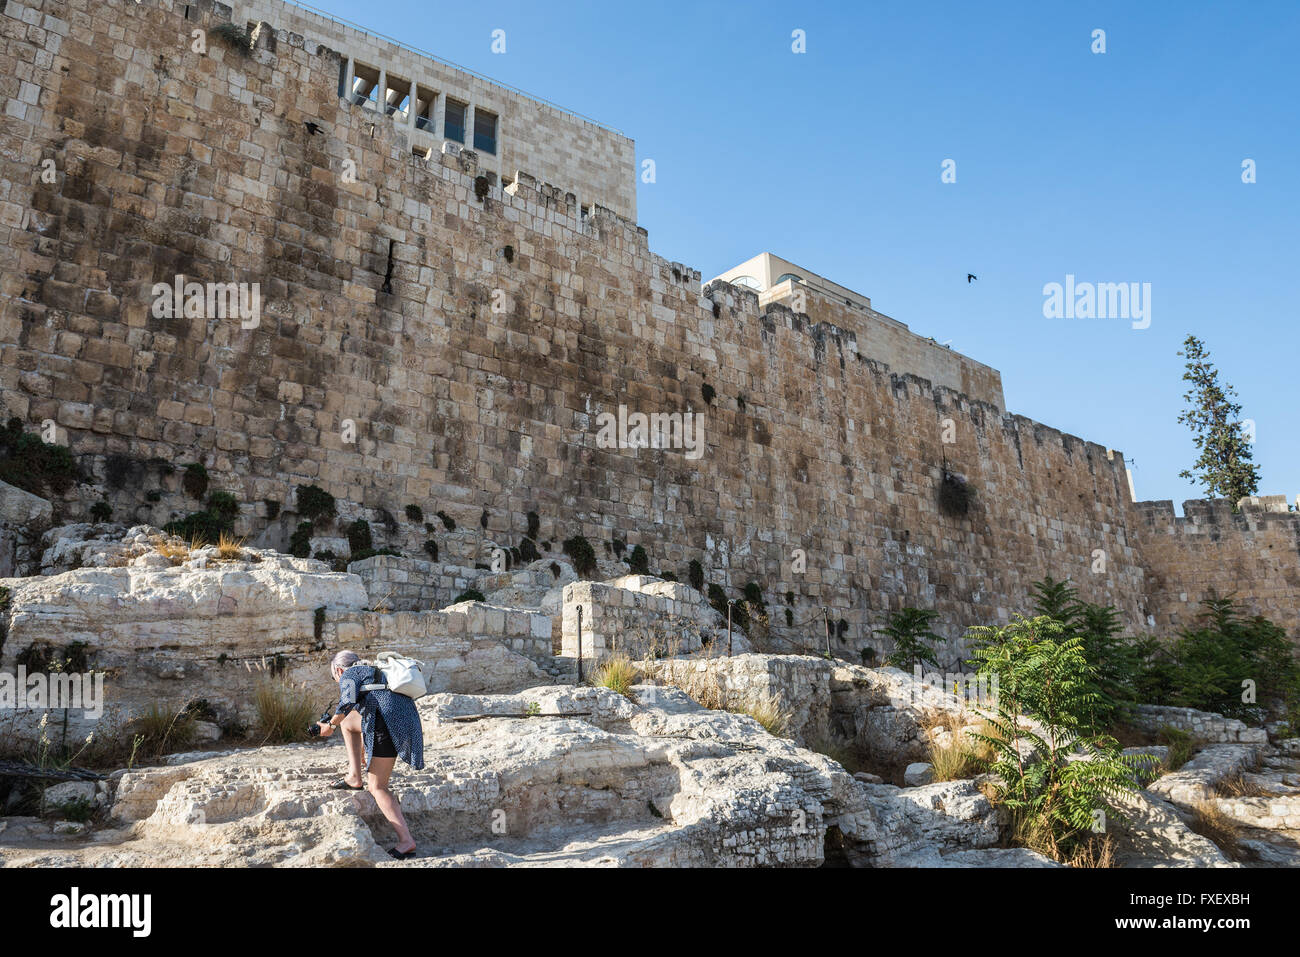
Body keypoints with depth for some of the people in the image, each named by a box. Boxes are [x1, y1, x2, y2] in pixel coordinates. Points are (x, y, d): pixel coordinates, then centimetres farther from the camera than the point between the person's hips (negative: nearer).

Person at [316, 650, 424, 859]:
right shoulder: (376, 673, 38)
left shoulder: (349, 675, 13)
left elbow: (348, 701, -8)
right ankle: (354, 777, 20)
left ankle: (406, 840, -4)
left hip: (388, 720, -8)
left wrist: (330, 724, 8)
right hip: (409, 722, 8)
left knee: (378, 787, 4)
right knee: (347, 720, 26)